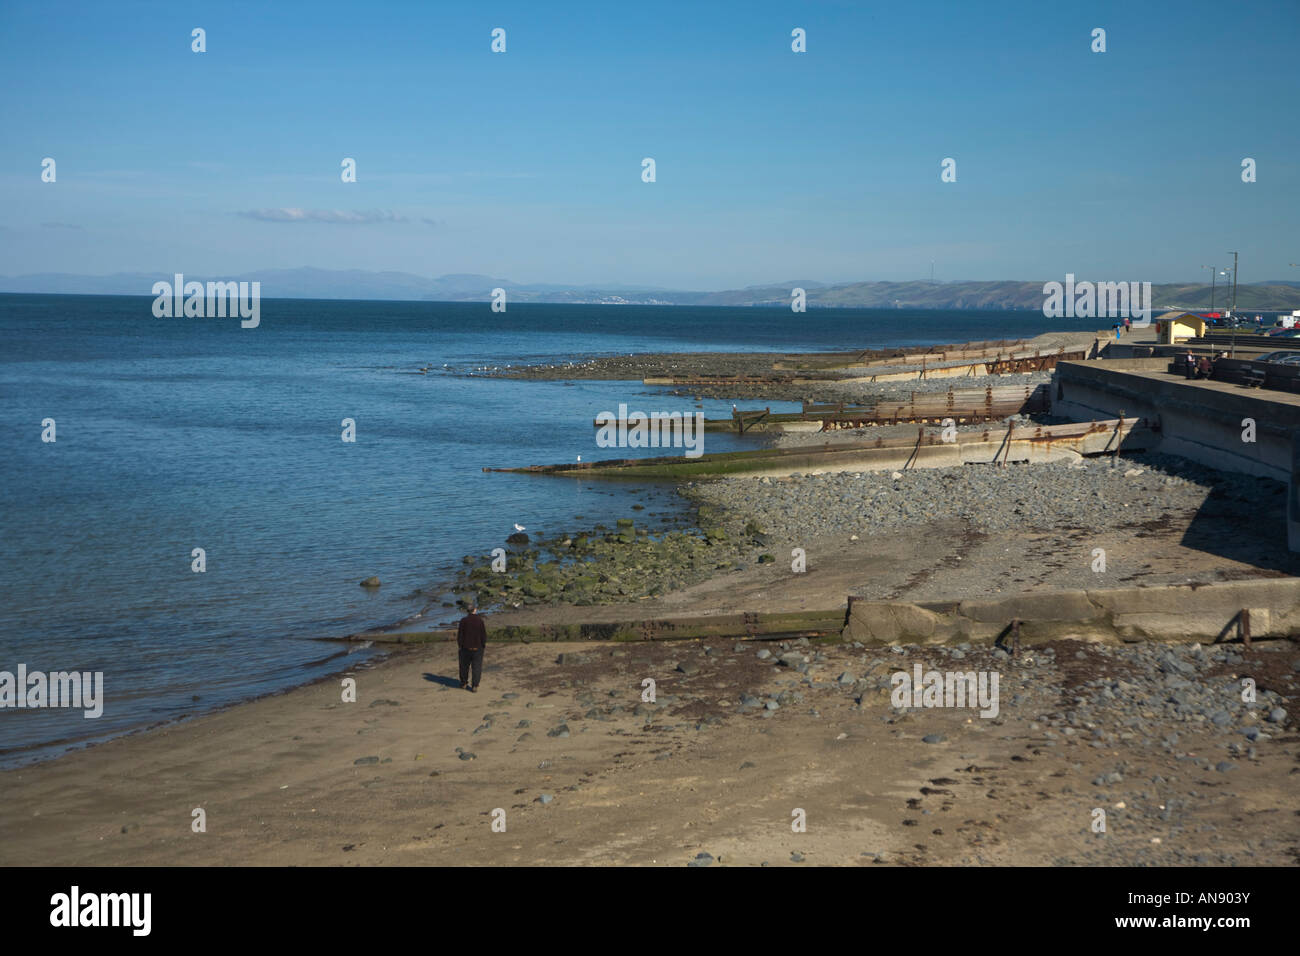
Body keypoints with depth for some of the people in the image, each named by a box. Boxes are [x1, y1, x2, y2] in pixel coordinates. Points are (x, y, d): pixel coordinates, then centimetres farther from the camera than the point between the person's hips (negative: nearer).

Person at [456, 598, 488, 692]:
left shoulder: (463, 620, -14)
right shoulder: (480, 621, -14)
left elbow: (460, 635, -8)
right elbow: (484, 636, -8)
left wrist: (459, 645, 6)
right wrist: (484, 644, 8)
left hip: (466, 648, 1)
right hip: (478, 648, -1)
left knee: (464, 666, 20)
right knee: (477, 668, 8)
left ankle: (464, 683, 36)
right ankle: (474, 687, 6)